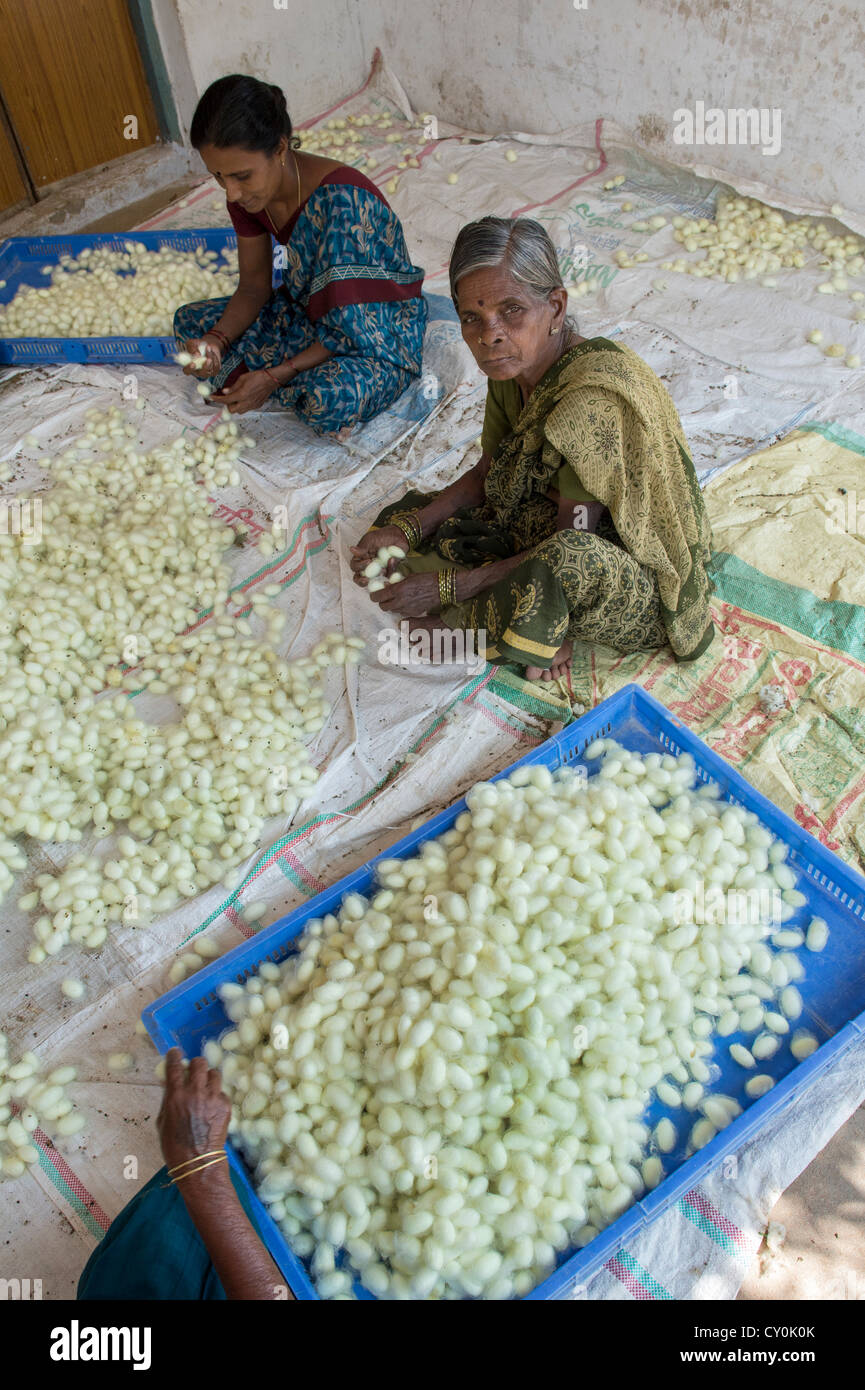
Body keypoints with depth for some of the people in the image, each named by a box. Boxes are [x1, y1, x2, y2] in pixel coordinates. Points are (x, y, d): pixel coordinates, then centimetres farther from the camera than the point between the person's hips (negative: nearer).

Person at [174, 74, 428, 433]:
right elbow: (255, 285, 2)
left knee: (333, 400, -41)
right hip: (307, 312, 8)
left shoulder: (339, 202, -32)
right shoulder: (246, 193, -8)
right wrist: (217, 340, -18)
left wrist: (273, 377, -29)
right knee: (189, 320, 3)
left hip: (380, 339, -8)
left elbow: (356, 331, -28)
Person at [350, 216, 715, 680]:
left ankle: (455, 625, -10)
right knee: (407, 516, 5)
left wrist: (445, 587, -25)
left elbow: (572, 546, -27)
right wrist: (405, 530, -9)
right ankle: (548, 627, -5)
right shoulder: (513, 365, -6)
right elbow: (486, 474, 6)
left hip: (637, 588, -8)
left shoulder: (592, 400, -31)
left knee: (570, 563, -43)